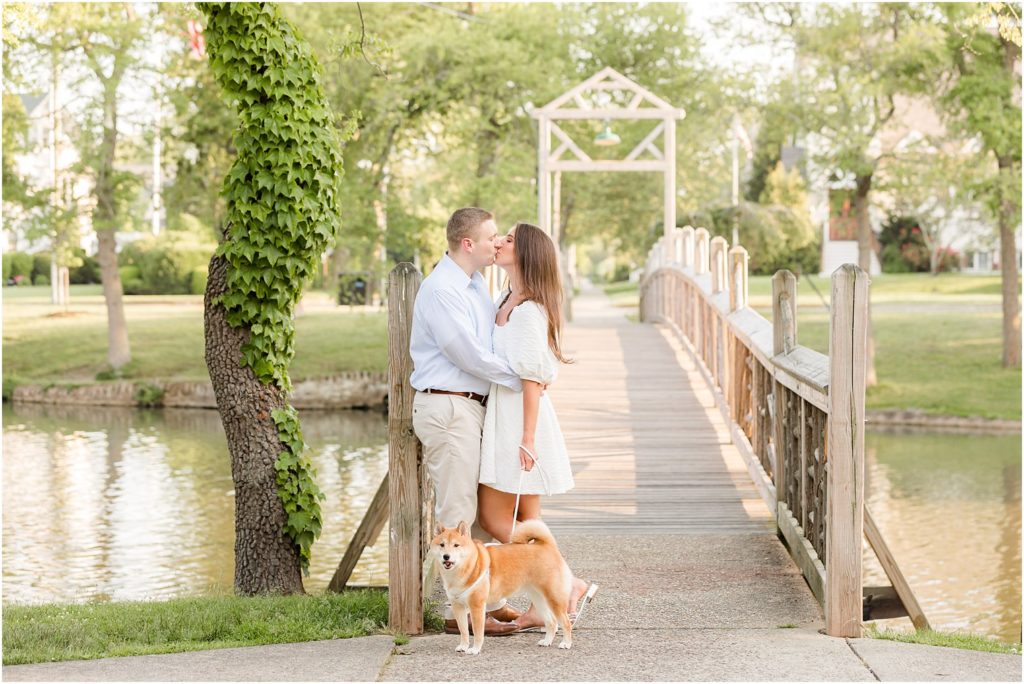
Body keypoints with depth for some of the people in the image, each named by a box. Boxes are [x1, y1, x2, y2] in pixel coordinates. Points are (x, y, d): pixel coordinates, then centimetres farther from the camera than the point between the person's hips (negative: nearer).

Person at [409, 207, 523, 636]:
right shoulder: (441, 290, -16)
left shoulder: (474, 284, 15)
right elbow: (468, 354, -19)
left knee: (479, 509, 13)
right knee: (456, 514, -5)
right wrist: (519, 381, -12)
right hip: (447, 407, -10)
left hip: (471, 406, 10)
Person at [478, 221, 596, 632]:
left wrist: (527, 437, -20)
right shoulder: (506, 302, 12)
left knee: (495, 518, -5)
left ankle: (567, 584, -1)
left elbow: (532, 377, -19)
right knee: (523, 522, 9)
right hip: (503, 416, 9)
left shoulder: (529, 310, -16)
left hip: (522, 416, -9)